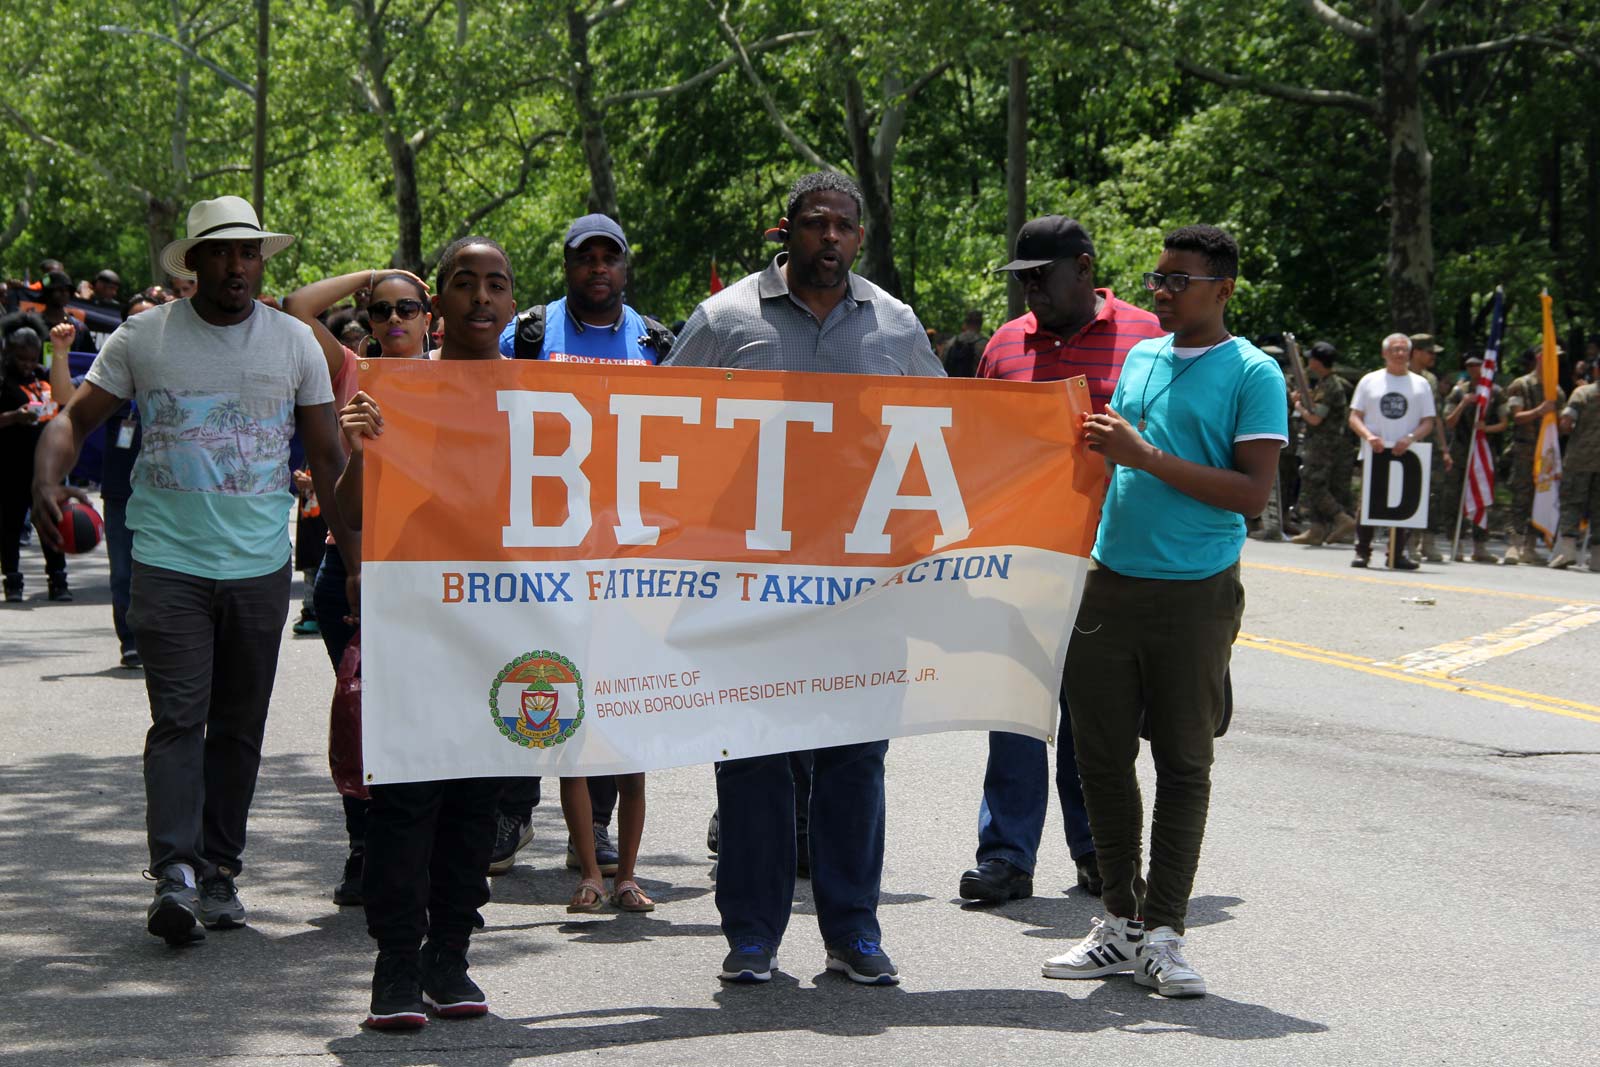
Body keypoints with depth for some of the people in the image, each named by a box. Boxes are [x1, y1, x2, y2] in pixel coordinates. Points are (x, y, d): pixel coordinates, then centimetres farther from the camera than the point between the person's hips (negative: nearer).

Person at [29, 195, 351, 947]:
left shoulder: (295, 343, 6)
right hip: (168, 560, -2)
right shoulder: (144, 337, 2)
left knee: (239, 725, 7)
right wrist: (48, 480, -14)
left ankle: (219, 870, 15)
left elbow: (326, 458, 10)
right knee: (178, 718, -11)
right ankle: (175, 871, -17)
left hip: (260, 565, 2)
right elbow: (76, 419, 7)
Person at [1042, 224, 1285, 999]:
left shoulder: (1252, 374, -4)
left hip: (1196, 594, -5)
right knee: (1101, 755, 5)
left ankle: (1163, 934, 5)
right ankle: (1121, 924, 15)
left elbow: (1254, 493, -12)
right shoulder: (1139, 358, 14)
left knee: (1183, 764, 0)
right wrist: (1096, 446, 1)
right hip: (1111, 581, 6)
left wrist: (1148, 457, -16)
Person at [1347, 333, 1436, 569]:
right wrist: (1368, 436, -14)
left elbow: (1428, 422, 7)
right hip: (1374, 453, -1)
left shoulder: (1420, 384, 11)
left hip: (1406, 454, 1)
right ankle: (1362, 551, 2)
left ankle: (1397, 554, 6)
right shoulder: (1369, 381, 9)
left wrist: (1410, 439, -13)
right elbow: (1354, 417, 6)